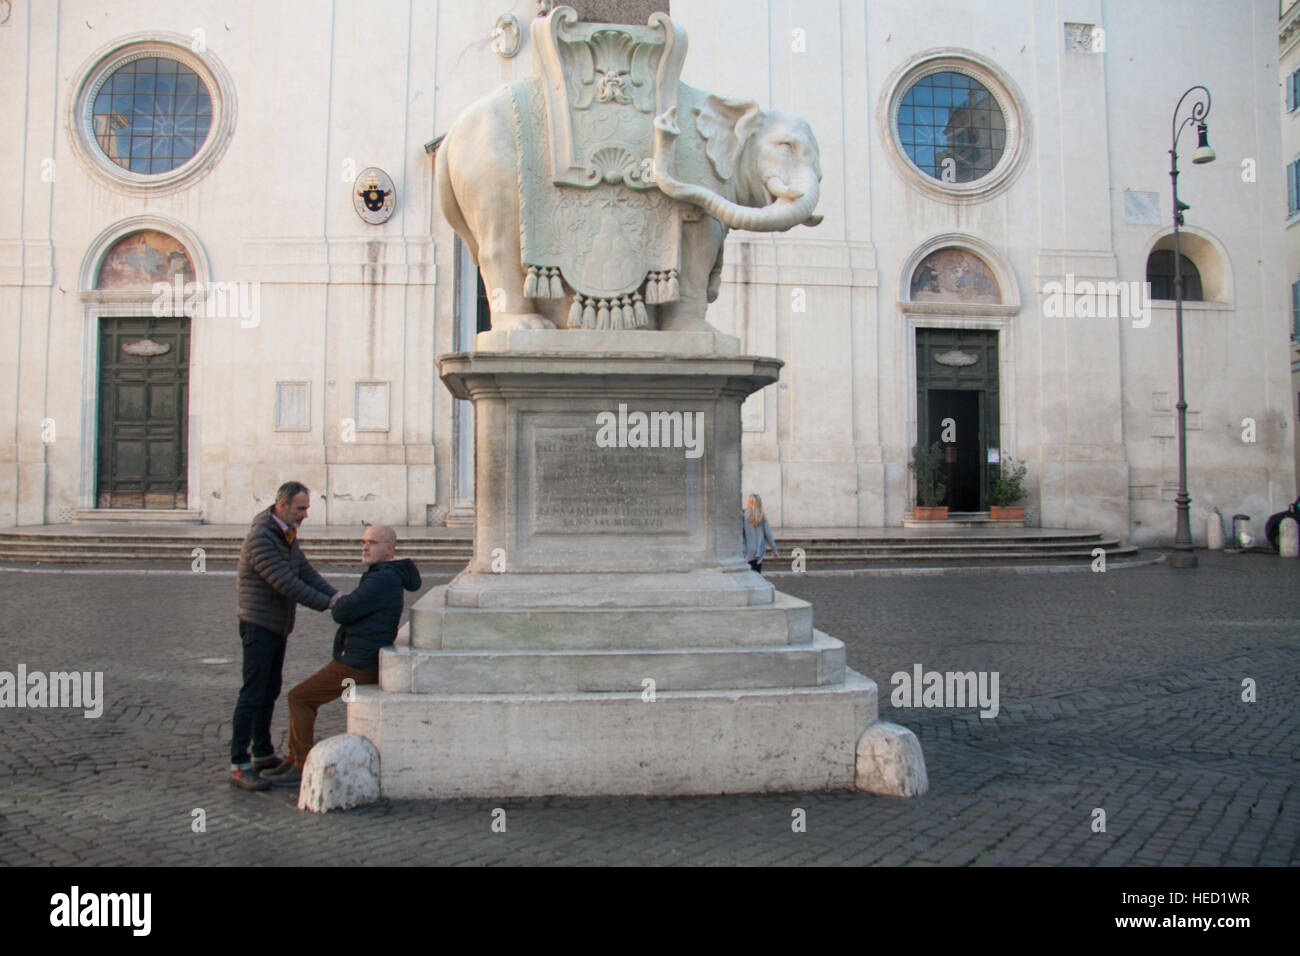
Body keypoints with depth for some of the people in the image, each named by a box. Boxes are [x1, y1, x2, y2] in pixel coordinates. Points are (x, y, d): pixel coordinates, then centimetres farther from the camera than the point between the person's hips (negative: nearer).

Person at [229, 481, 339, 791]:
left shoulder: (288, 535, 10)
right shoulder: (260, 537, -21)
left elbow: (305, 571, 8)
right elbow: (285, 583, -25)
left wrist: (333, 594, -8)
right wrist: (326, 604, -23)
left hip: (278, 626, 9)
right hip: (258, 625, -9)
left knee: (269, 692, 15)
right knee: (253, 694, -8)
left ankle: (263, 754, 25)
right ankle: (239, 765, -5)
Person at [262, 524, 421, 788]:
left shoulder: (382, 581, -20)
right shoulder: (386, 577, 14)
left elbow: (341, 613, -19)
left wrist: (340, 601, 2)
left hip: (357, 666, -10)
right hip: (357, 660, 10)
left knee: (299, 698, -4)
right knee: (303, 697, 15)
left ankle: (304, 768, 2)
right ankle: (294, 761, 21)